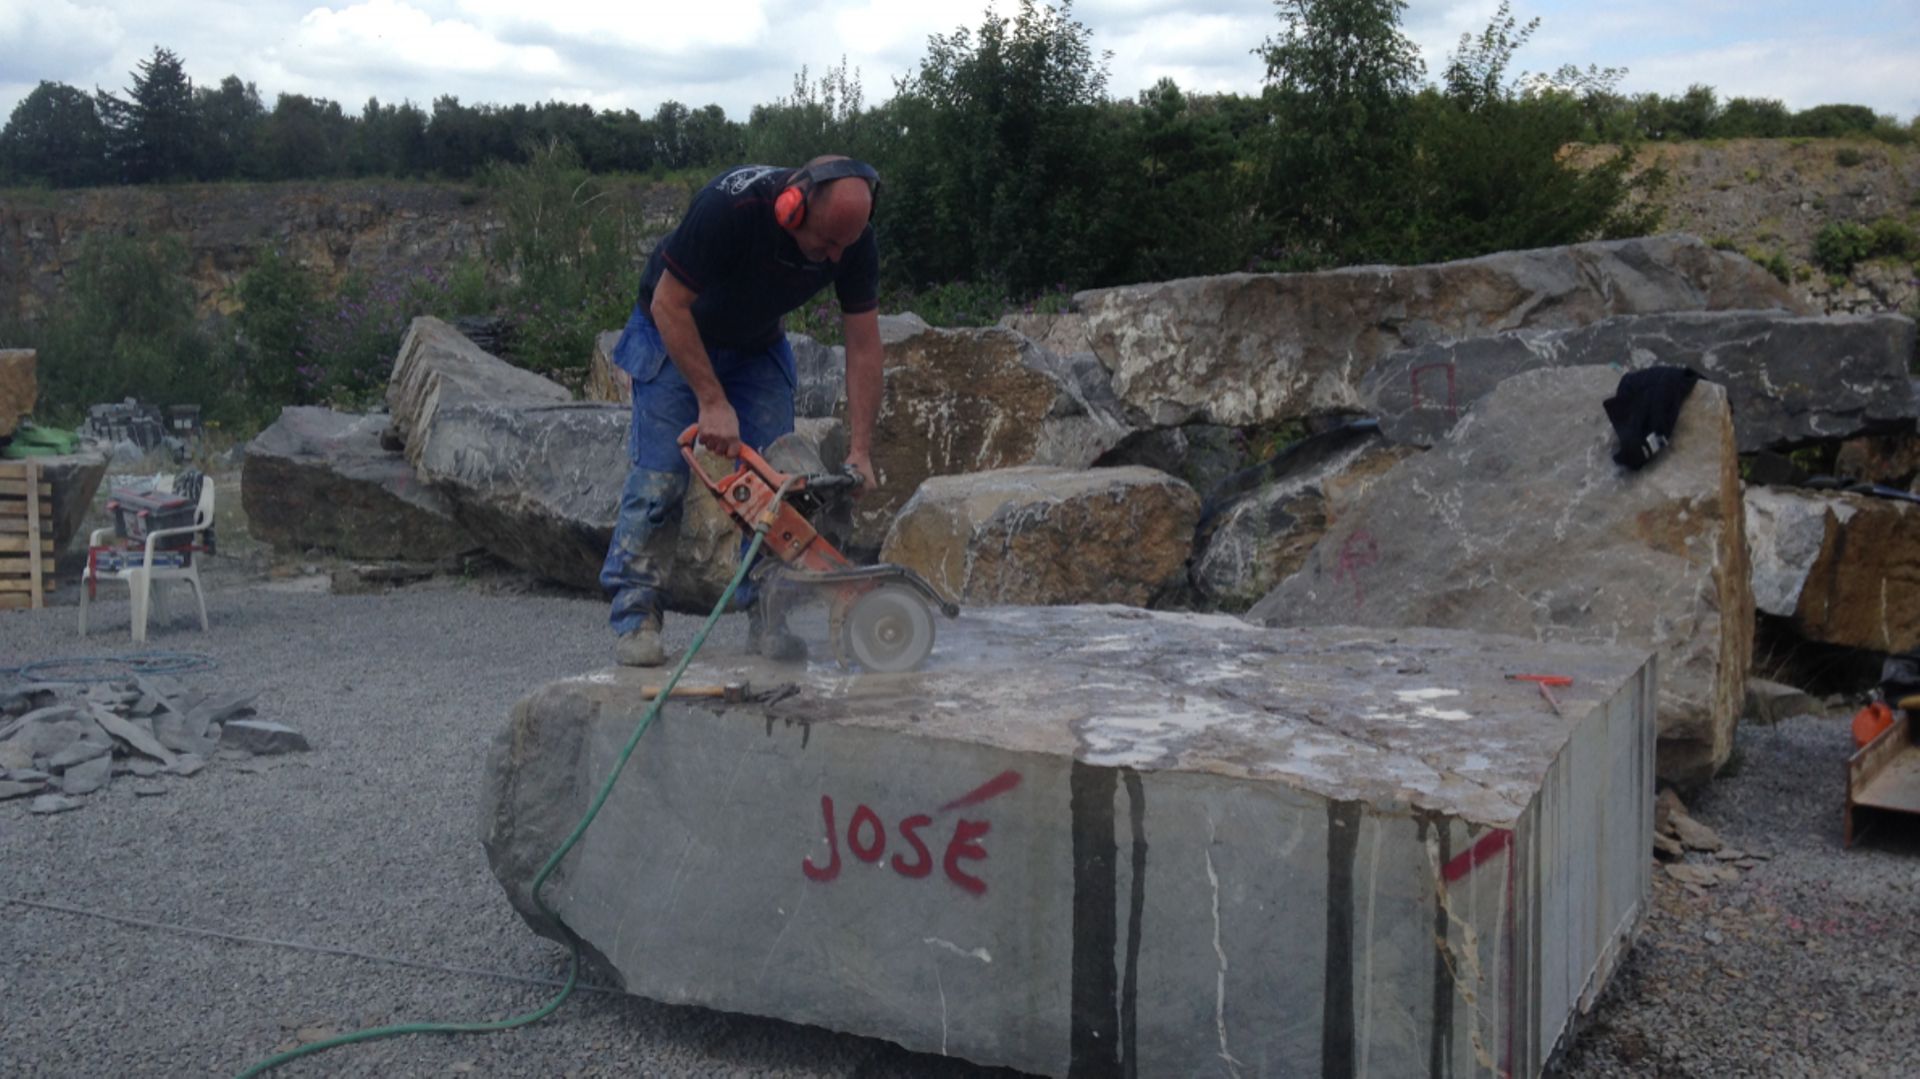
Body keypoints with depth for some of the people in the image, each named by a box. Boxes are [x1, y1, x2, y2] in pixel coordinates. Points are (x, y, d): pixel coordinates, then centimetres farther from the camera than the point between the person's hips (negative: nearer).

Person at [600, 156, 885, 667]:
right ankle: (634, 617, -5)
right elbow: (668, 305, -28)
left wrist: (860, 452, -21)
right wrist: (713, 402, -31)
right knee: (659, 476, -12)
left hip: (758, 347, 4)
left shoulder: (854, 240, -23)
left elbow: (863, 346, -16)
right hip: (674, 335, -4)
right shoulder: (730, 206, -38)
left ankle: (766, 615, 1)